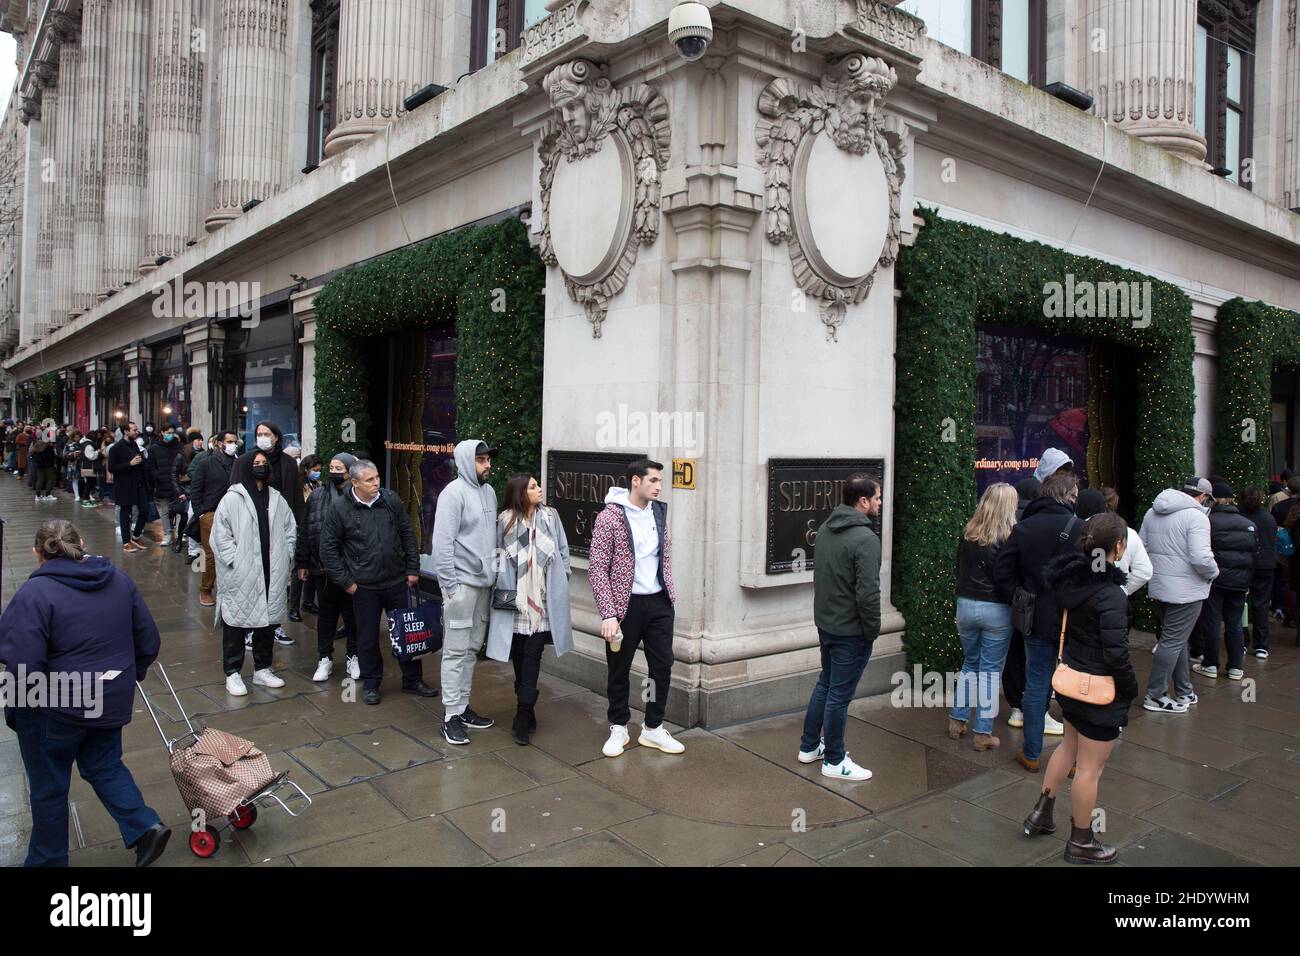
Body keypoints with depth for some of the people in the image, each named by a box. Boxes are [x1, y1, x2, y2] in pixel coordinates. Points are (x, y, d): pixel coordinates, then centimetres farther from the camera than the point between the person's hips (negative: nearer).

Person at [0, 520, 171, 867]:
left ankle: (47, 860, 31)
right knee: (104, 766, 24)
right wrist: (128, 676, 18)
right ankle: (146, 826, 11)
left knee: (48, 786, 15)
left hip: (55, 711, -5)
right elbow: (149, 641, 3)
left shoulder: (35, 593, -19)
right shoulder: (119, 580, -1)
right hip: (111, 702, 5)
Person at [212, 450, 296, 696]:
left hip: (271, 574, 5)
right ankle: (232, 673, 15)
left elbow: (290, 529, 15)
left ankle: (262, 669, 26)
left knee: (267, 620, 13)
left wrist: (284, 557, 6)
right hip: (240, 576, -4)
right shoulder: (232, 499, -5)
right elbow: (220, 535, -7)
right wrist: (235, 561, -13)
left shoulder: (277, 499, 8)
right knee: (235, 623, 3)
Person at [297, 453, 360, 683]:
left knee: (352, 612, 10)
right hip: (323, 568, 3)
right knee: (326, 613, 13)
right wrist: (302, 562, 7)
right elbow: (305, 531, 8)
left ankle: (353, 657, 25)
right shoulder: (317, 496, 5)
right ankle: (324, 658, 24)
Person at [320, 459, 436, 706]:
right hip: (364, 586, -2)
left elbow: (408, 535, 8)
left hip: (398, 581, 3)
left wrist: (412, 569, 4)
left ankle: (413, 679, 24)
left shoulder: (391, 500, 0)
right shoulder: (339, 508, -8)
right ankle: (370, 683, 27)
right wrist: (346, 581, -6)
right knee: (368, 637, 9)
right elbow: (328, 549, -4)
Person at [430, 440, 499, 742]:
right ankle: (451, 717, 7)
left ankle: (463, 706, 25)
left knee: (472, 648, 14)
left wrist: (494, 575, 13)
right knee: (456, 650, -1)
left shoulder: (489, 491, 11)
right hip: (462, 583, -7)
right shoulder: (454, 493, -12)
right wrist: (451, 586, -17)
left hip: (484, 583, 7)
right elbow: (442, 544, -16)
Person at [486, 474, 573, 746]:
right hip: (514, 598, 1)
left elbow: (563, 551, 8)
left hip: (543, 599, 0)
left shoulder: (550, 517, 1)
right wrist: (501, 587, 0)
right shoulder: (505, 521, -2)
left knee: (532, 655, -5)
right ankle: (527, 711, 23)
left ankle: (523, 718, -1)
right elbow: (498, 555, 4)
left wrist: (561, 580, 4)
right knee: (518, 655, 8)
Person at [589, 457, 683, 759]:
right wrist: (608, 614, -19)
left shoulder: (659, 512, 5)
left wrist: (669, 592, 12)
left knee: (662, 667, 9)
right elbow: (597, 568, -14)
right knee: (619, 670, 9)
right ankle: (618, 728, 28)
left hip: (659, 603, 5)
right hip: (626, 605, -5)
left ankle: (653, 728, 25)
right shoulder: (610, 517, -13)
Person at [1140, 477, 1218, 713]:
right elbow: (1201, 558, -24)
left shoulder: (1152, 512, 8)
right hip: (1185, 590, -8)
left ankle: (1184, 691, 31)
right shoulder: (1196, 516, -16)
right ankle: (1155, 696, 5)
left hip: (1158, 586, 8)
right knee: (1173, 641, 0)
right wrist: (1213, 572, -5)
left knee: (1177, 638, 20)